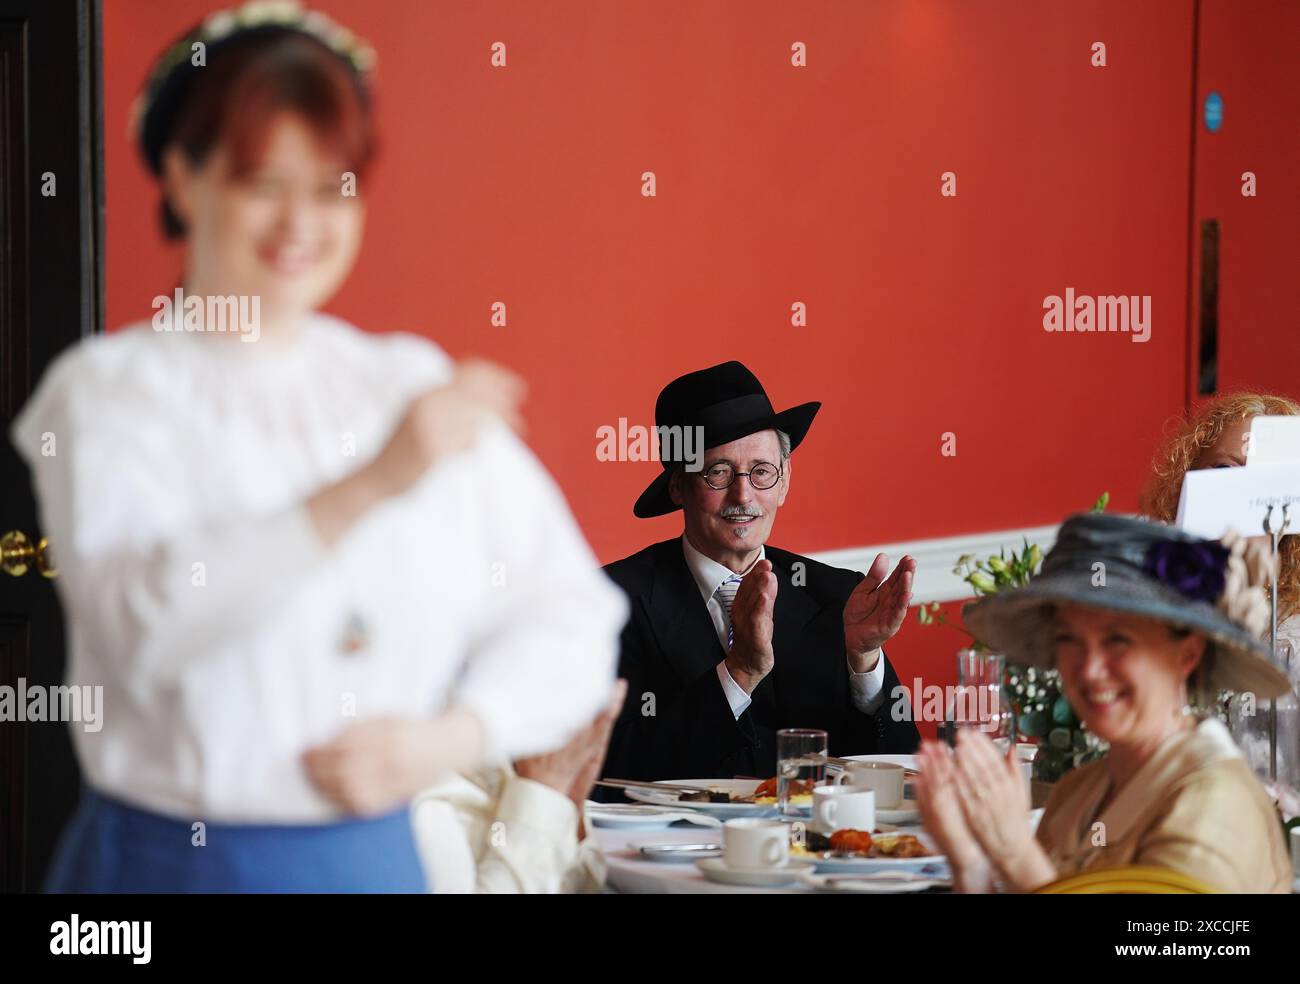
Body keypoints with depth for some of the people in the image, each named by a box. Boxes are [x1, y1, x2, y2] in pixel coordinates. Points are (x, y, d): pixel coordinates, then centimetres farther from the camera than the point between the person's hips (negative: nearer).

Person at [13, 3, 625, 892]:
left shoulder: (416, 384, 7)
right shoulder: (107, 389, -3)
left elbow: (569, 619, 5)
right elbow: (145, 621, -21)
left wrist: (448, 738, -11)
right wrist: (369, 486, -28)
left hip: (376, 857, 3)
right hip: (172, 857, -3)